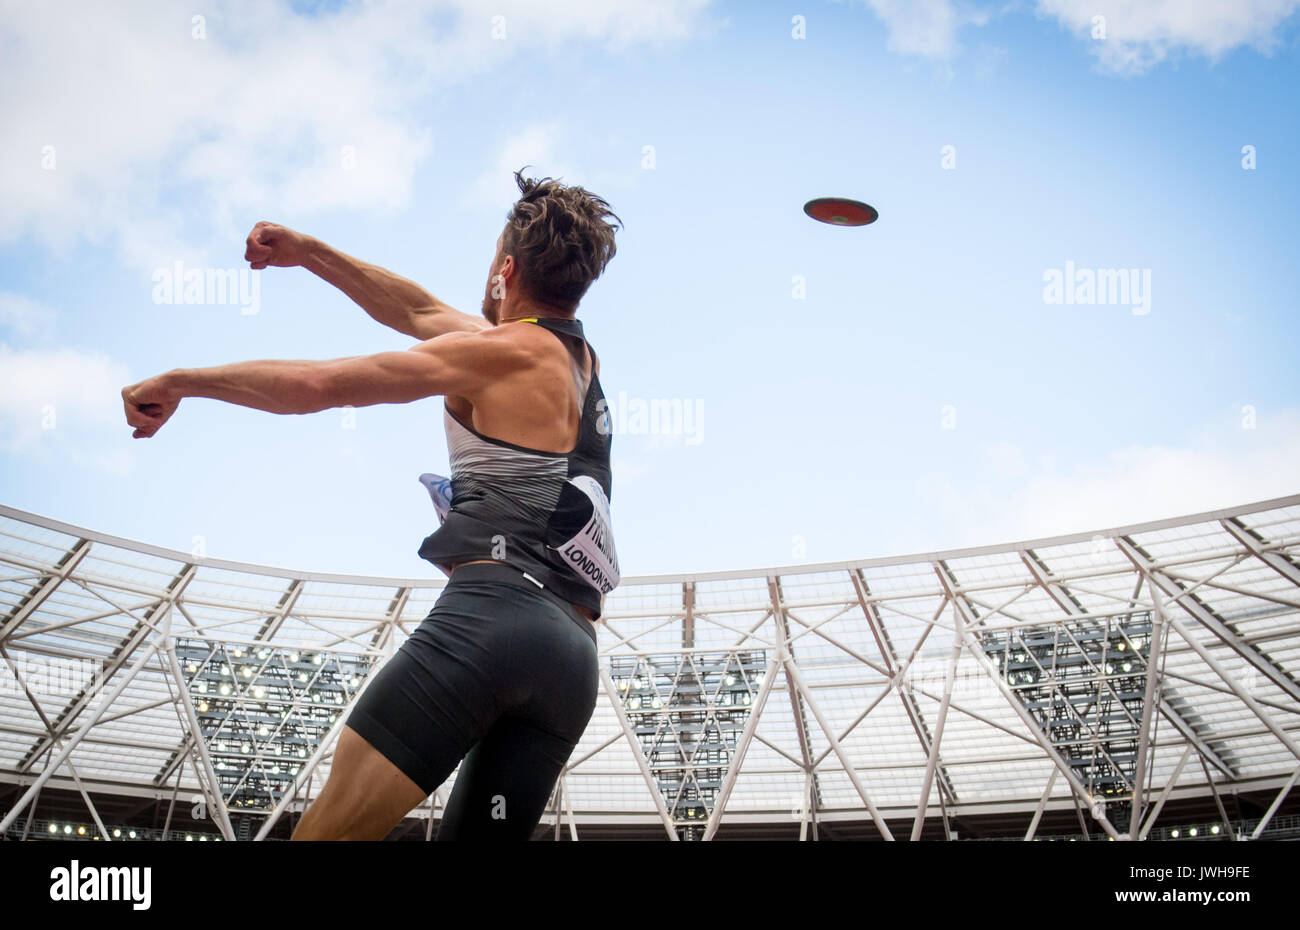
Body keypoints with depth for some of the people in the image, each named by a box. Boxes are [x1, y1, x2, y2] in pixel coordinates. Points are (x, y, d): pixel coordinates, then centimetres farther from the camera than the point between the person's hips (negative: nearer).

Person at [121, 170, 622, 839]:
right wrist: (308, 253, 34)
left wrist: (178, 381, 13)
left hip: (492, 612, -8)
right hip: (576, 656, 8)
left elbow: (319, 383, 1)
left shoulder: (504, 349, 3)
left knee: (325, 830, -13)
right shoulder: (582, 360, 26)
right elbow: (421, 313, 32)